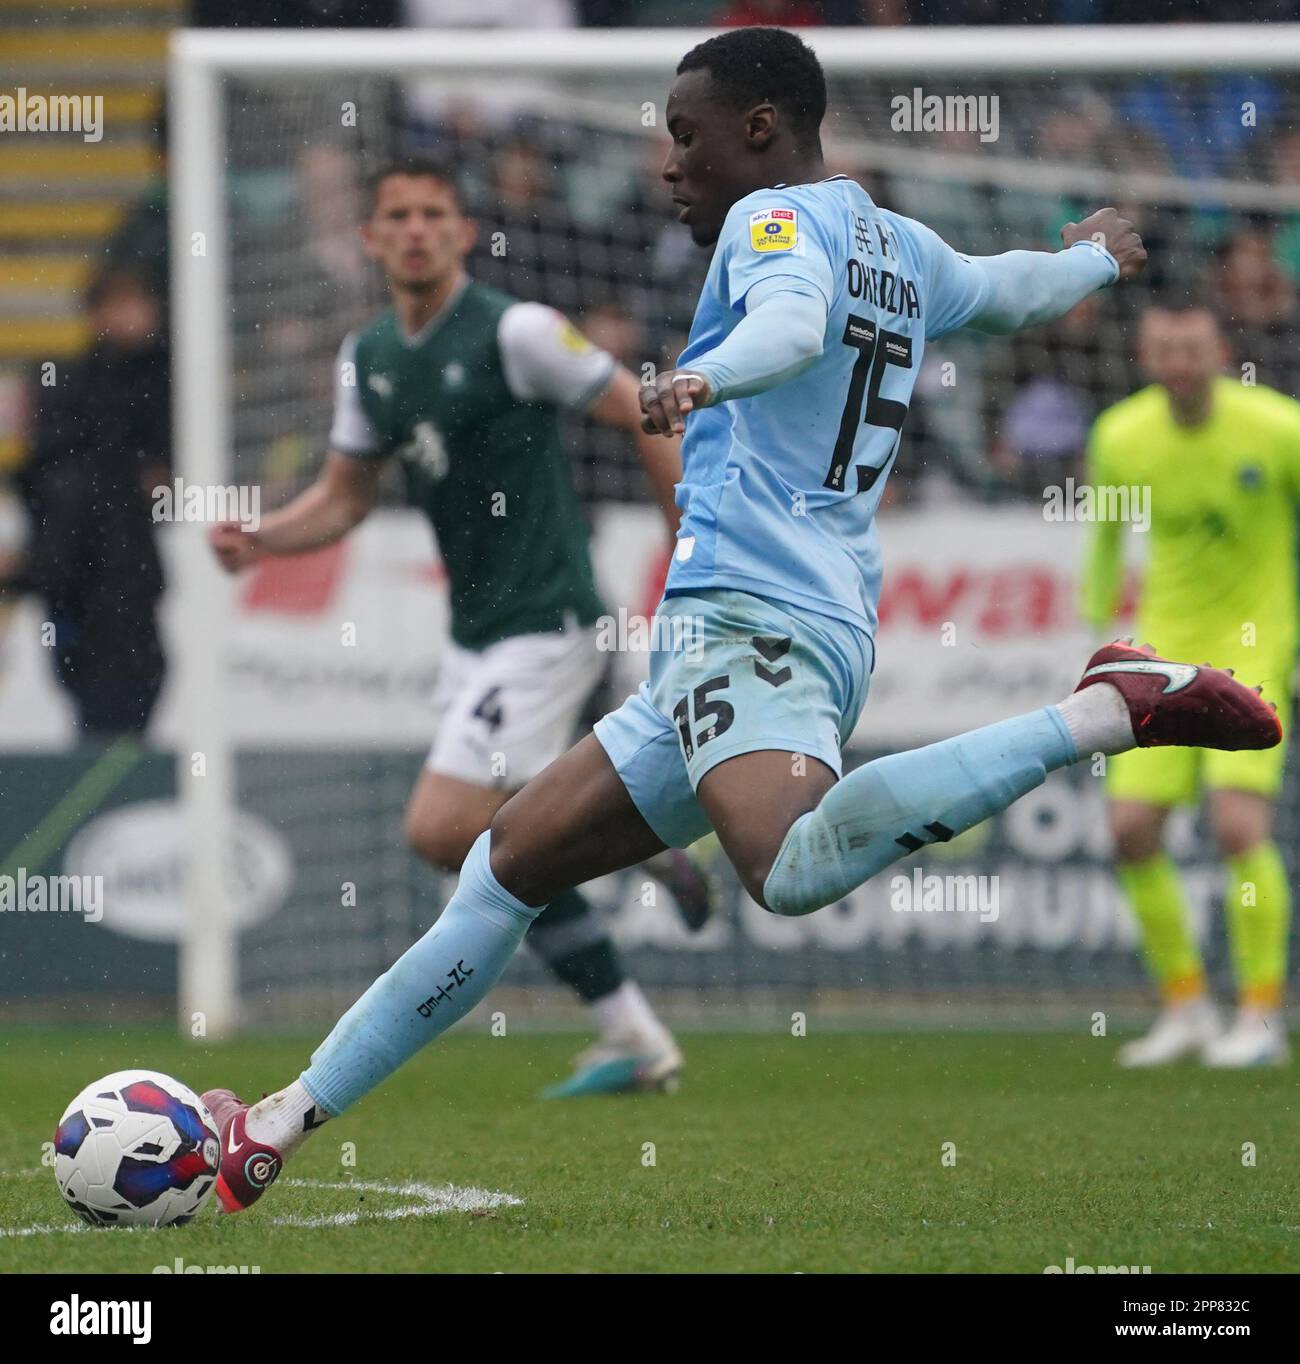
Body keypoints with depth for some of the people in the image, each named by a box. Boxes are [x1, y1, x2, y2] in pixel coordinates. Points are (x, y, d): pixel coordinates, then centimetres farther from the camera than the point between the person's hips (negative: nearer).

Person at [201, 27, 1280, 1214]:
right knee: (509, 866, 14)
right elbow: (1017, 289, 44)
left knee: (796, 868, -39)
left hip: (747, 618, -11)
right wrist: (1098, 258, 66)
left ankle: (1110, 710, -32)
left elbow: (792, 319, -23)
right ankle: (284, 1125, 16)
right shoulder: (906, 252, 24)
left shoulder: (776, 216, 0)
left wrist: (704, 379, -43)